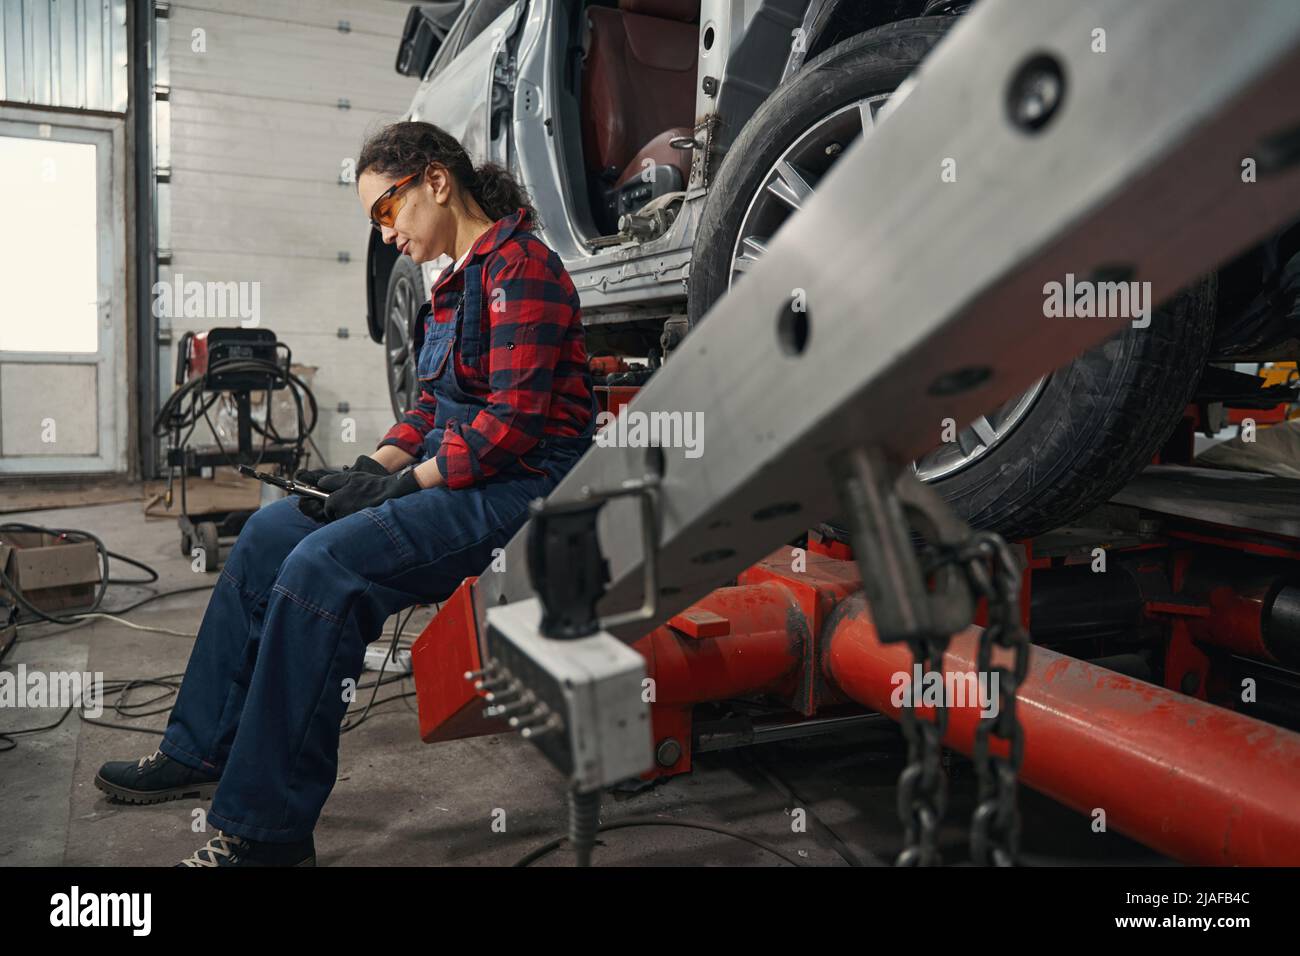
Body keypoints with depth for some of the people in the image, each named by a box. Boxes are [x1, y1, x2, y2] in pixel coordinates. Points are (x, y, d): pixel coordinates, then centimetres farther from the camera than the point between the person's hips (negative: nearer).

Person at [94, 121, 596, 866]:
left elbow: (514, 421, -20)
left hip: (520, 490, -10)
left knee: (324, 566, -25)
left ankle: (264, 835, -14)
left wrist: (401, 485, -16)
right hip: (461, 479, 10)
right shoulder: (461, 280, 18)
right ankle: (202, 752, 16)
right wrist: (369, 468, 3)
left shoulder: (521, 266, -12)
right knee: (270, 533, 6)